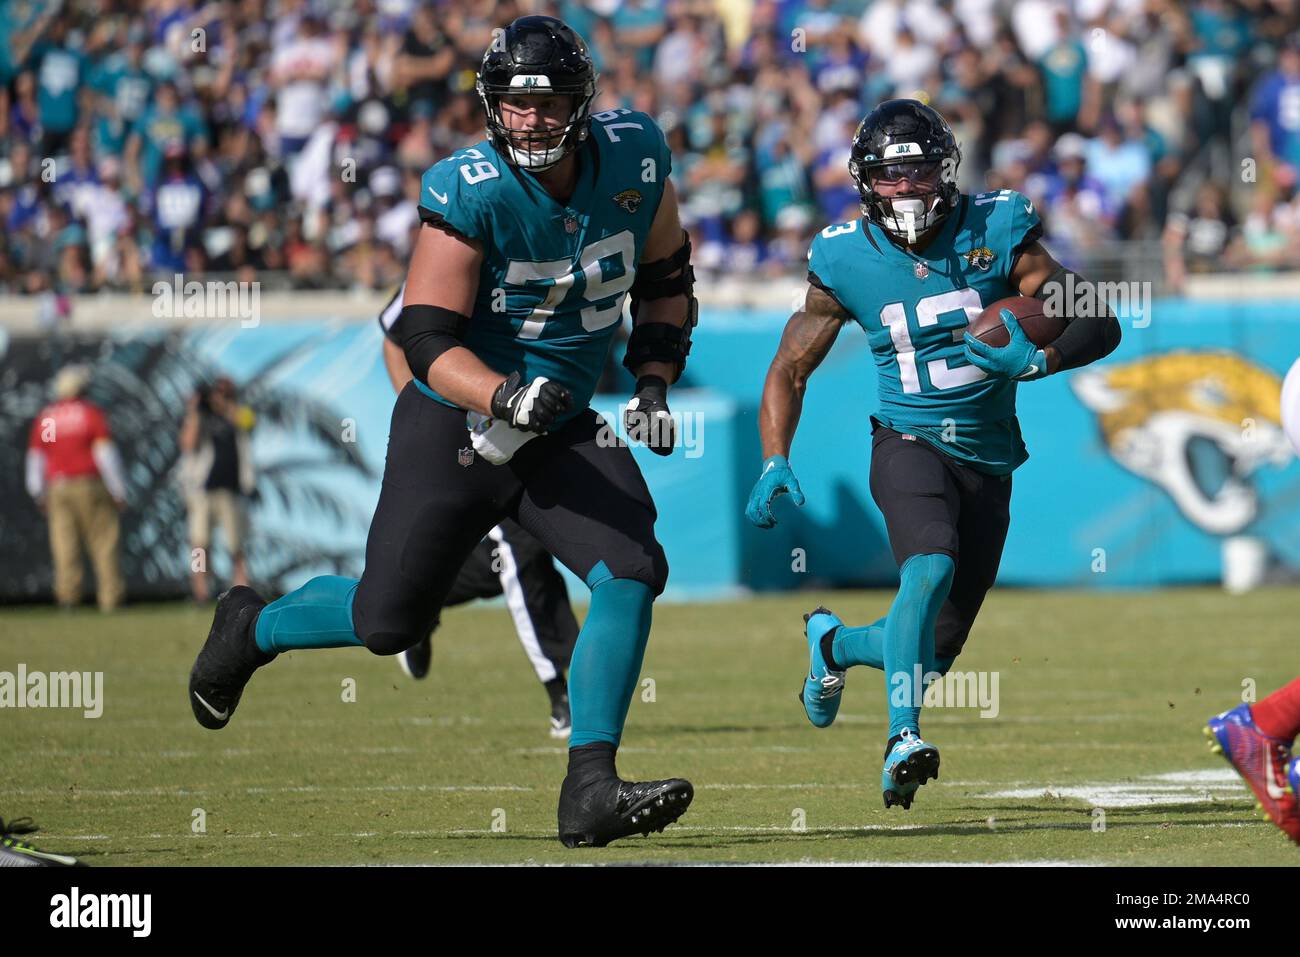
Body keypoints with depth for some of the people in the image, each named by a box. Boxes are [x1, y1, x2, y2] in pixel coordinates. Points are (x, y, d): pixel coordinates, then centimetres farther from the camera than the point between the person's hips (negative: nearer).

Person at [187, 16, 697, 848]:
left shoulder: (634, 158, -7)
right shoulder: (470, 193, -22)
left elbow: (665, 279, 12)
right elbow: (427, 340, -22)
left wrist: (653, 385, 1)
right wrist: (508, 397, -39)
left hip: (565, 431, 4)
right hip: (455, 429, -4)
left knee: (634, 574, -17)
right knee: (390, 620, 1)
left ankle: (591, 792, -12)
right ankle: (251, 629, 34)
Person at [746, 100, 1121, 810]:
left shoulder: (996, 233, -4)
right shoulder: (846, 260, -3)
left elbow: (1099, 325, -3)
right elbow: (790, 369, 8)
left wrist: (1035, 360, -22)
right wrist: (775, 464, -5)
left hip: (988, 461, 2)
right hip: (910, 441, -2)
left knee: (935, 653, 4)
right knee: (932, 565, -34)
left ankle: (833, 641, 36)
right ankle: (904, 739, -38)